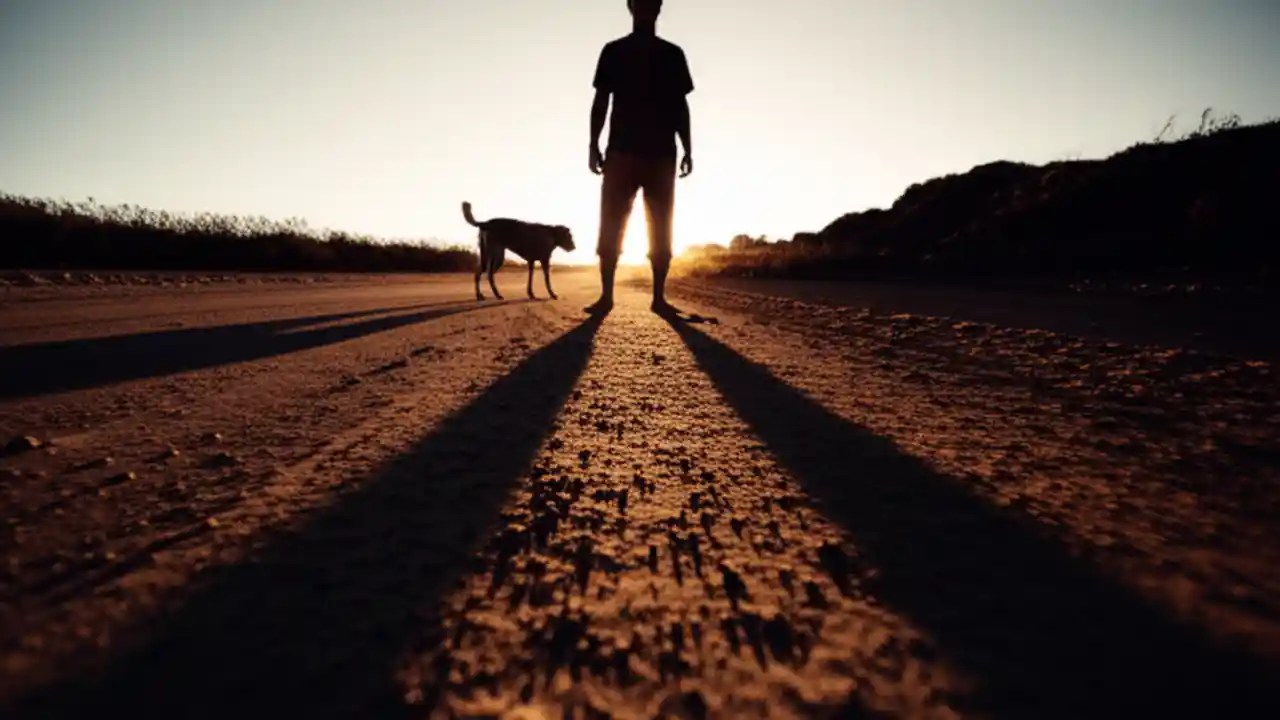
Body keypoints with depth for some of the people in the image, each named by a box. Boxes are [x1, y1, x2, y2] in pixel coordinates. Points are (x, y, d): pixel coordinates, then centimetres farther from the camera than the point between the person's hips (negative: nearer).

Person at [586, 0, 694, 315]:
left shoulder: (673, 55, 15)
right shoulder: (614, 52, 13)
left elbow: (681, 106, 12)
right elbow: (601, 101, 8)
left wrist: (688, 150, 3)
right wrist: (594, 145, -4)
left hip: (661, 153, 1)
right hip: (622, 150, -1)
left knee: (661, 229, -3)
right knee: (611, 226, -8)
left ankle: (659, 297, 1)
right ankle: (606, 295, -5)